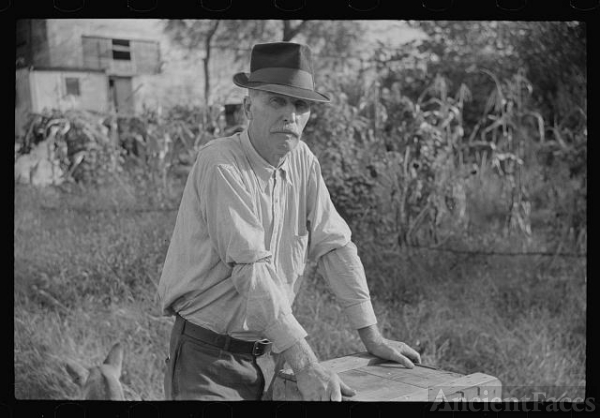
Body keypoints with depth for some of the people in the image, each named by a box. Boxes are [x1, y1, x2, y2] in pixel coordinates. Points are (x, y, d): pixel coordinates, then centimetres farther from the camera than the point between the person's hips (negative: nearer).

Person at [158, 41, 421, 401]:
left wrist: (372, 337, 3)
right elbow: (251, 272, -27)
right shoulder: (221, 165, -20)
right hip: (210, 358, -6)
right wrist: (305, 365, -30)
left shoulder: (303, 161, 0)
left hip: (271, 353, 6)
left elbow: (334, 246, 4)